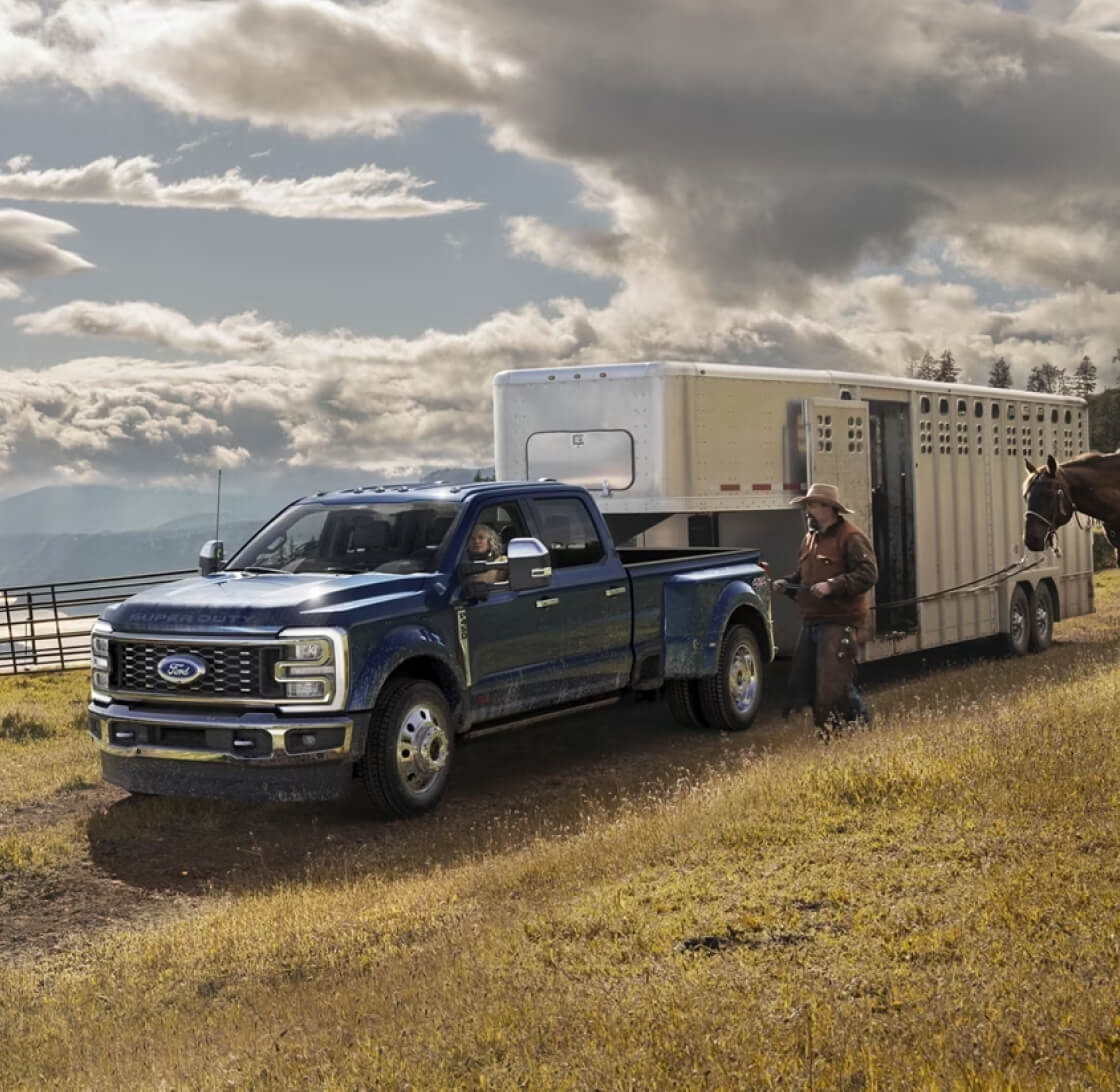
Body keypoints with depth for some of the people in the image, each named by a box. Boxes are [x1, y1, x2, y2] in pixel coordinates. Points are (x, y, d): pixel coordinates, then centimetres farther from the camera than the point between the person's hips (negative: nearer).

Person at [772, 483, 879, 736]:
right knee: (801, 682, 10)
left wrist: (832, 586, -25)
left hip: (839, 624, -9)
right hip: (811, 623, 9)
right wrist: (786, 583, 7)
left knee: (834, 684, -12)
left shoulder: (851, 538, -9)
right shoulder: (810, 539, 18)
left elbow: (868, 574, -18)